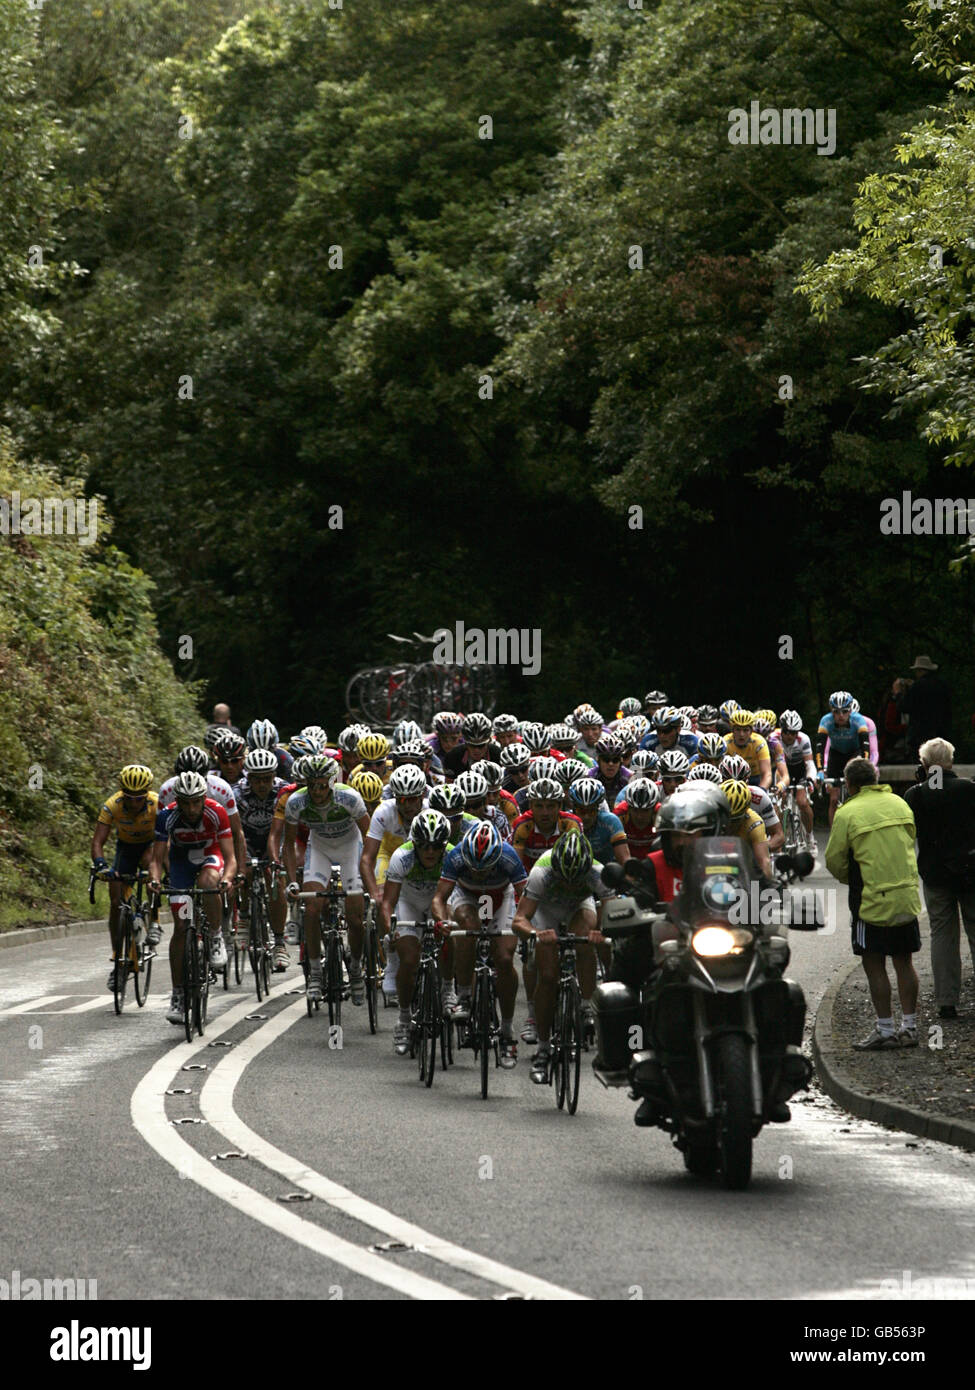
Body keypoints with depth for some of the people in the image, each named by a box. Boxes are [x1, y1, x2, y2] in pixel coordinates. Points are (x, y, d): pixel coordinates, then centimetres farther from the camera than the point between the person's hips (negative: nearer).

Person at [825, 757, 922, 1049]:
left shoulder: (848, 813, -10)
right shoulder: (900, 804, 6)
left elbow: (834, 861, -5)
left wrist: (851, 880, 15)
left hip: (872, 901, -5)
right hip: (907, 897, 5)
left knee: (874, 965, 3)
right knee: (903, 961, 12)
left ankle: (885, 1030, 3)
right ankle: (909, 1027, 14)